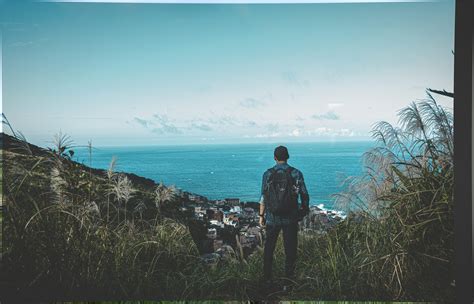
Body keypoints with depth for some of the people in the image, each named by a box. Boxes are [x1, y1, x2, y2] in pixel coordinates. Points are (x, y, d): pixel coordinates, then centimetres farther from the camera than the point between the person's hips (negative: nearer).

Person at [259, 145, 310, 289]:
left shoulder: (268, 174, -4)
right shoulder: (296, 173, -4)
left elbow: (263, 197, -3)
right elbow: (305, 195, -2)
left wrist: (261, 215, 5)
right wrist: (305, 209, 14)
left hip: (272, 218, 0)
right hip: (290, 219, 0)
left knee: (269, 249, 14)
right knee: (290, 249, 10)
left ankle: (267, 278, 18)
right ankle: (289, 278, 15)